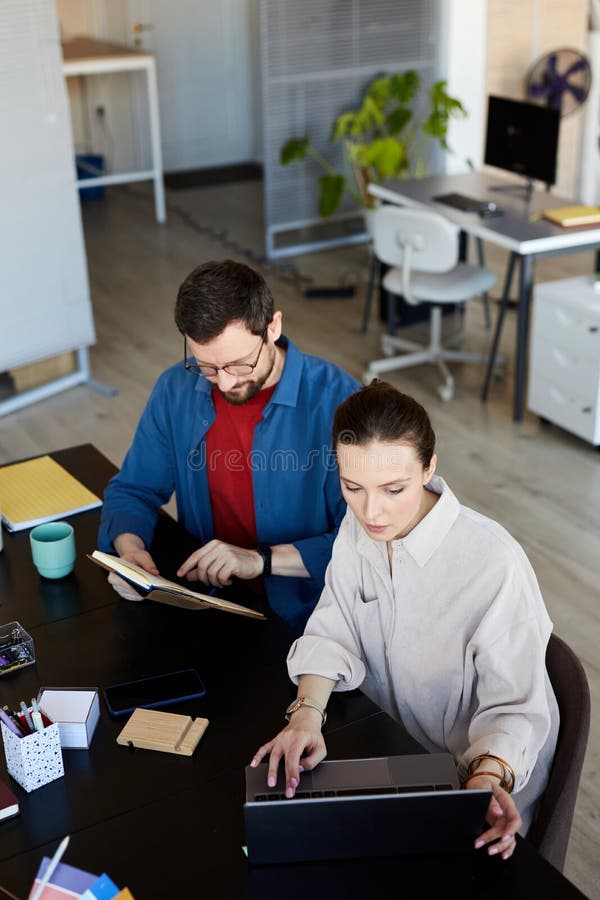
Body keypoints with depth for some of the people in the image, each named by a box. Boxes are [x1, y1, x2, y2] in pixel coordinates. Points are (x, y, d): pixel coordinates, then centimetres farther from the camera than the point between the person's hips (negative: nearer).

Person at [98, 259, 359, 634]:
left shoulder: (336, 400, -18)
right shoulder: (176, 390, -2)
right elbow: (134, 490, 9)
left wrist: (261, 560, -27)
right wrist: (130, 548, -13)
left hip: (305, 619, -4)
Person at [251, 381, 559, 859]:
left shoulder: (494, 563, -29)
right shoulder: (359, 526, -9)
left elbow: (514, 707, -24)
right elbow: (332, 633, -7)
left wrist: (486, 783, -41)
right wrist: (308, 712, -24)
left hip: (477, 768, -4)